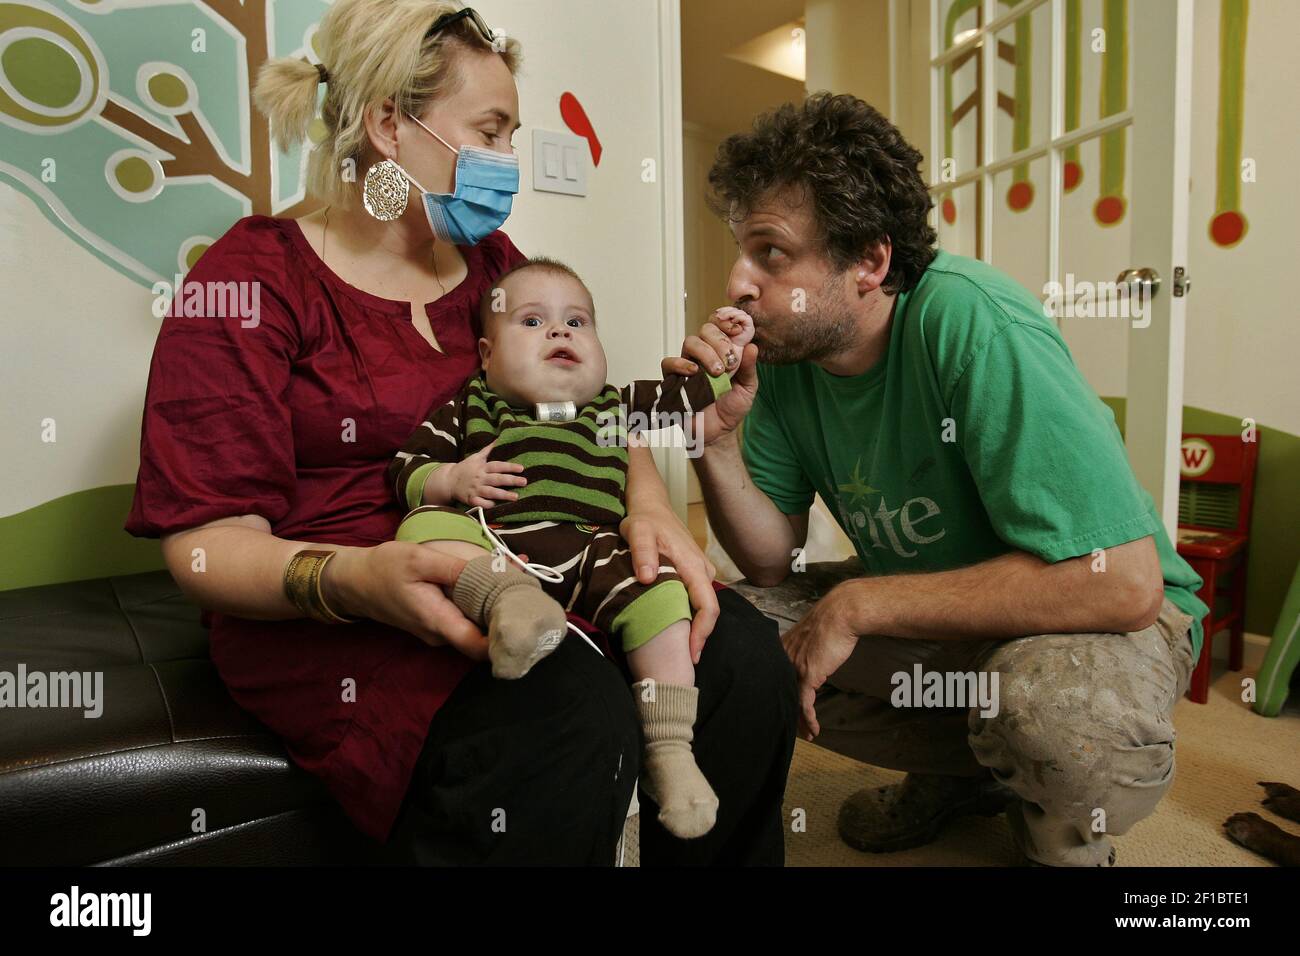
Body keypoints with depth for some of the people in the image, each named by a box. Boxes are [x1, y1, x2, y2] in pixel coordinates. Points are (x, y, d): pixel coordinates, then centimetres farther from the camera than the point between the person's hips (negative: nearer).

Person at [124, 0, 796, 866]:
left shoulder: (493, 262, 12)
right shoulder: (256, 277, -6)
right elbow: (207, 543, -10)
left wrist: (651, 511, -12)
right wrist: (357, 581, -30)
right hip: (335, 623, -5)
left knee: (741, 656, -16)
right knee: (576, 723, -32)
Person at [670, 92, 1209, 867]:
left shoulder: (972, 324, -28)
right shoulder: (781, 354, -8)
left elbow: (1122, 580, -32)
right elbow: (773, 562, -4)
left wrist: (858, 605, -28)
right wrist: (717, 442, -23)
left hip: (1105, 613, -5)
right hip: (936, 616, 6)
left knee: (1046, 699, -38)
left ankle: (1065, 831, 2)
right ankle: (963, 773, 11)